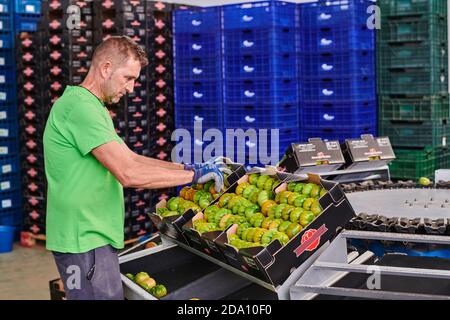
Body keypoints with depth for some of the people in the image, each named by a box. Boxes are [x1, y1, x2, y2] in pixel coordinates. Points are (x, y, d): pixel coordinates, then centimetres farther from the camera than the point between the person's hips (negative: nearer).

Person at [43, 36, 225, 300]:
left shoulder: (91, 107, 16)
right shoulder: (80, 106, -18)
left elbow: (131, 158, 17)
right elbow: (130, 174, -24)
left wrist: (187, 168, 9)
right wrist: (194, 175, -15)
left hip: (95, 235, 10)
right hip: (86, 240, -10)